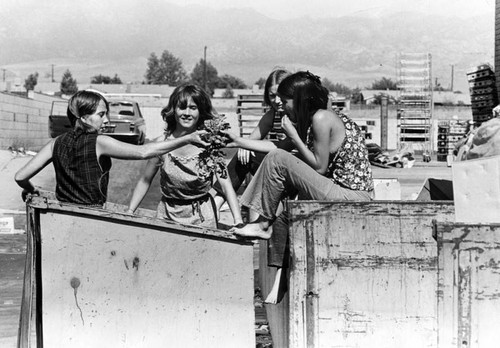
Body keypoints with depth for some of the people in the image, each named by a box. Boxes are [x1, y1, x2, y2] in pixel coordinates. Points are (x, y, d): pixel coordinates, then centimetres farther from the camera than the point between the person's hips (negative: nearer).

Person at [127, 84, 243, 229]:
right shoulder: (162, 143, -5)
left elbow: (226, 185, -15)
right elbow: (145, 180, 5)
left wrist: (238, 221, -26)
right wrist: (129, 212, -2)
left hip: (201, 217, -1)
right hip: (168, 215, 1)